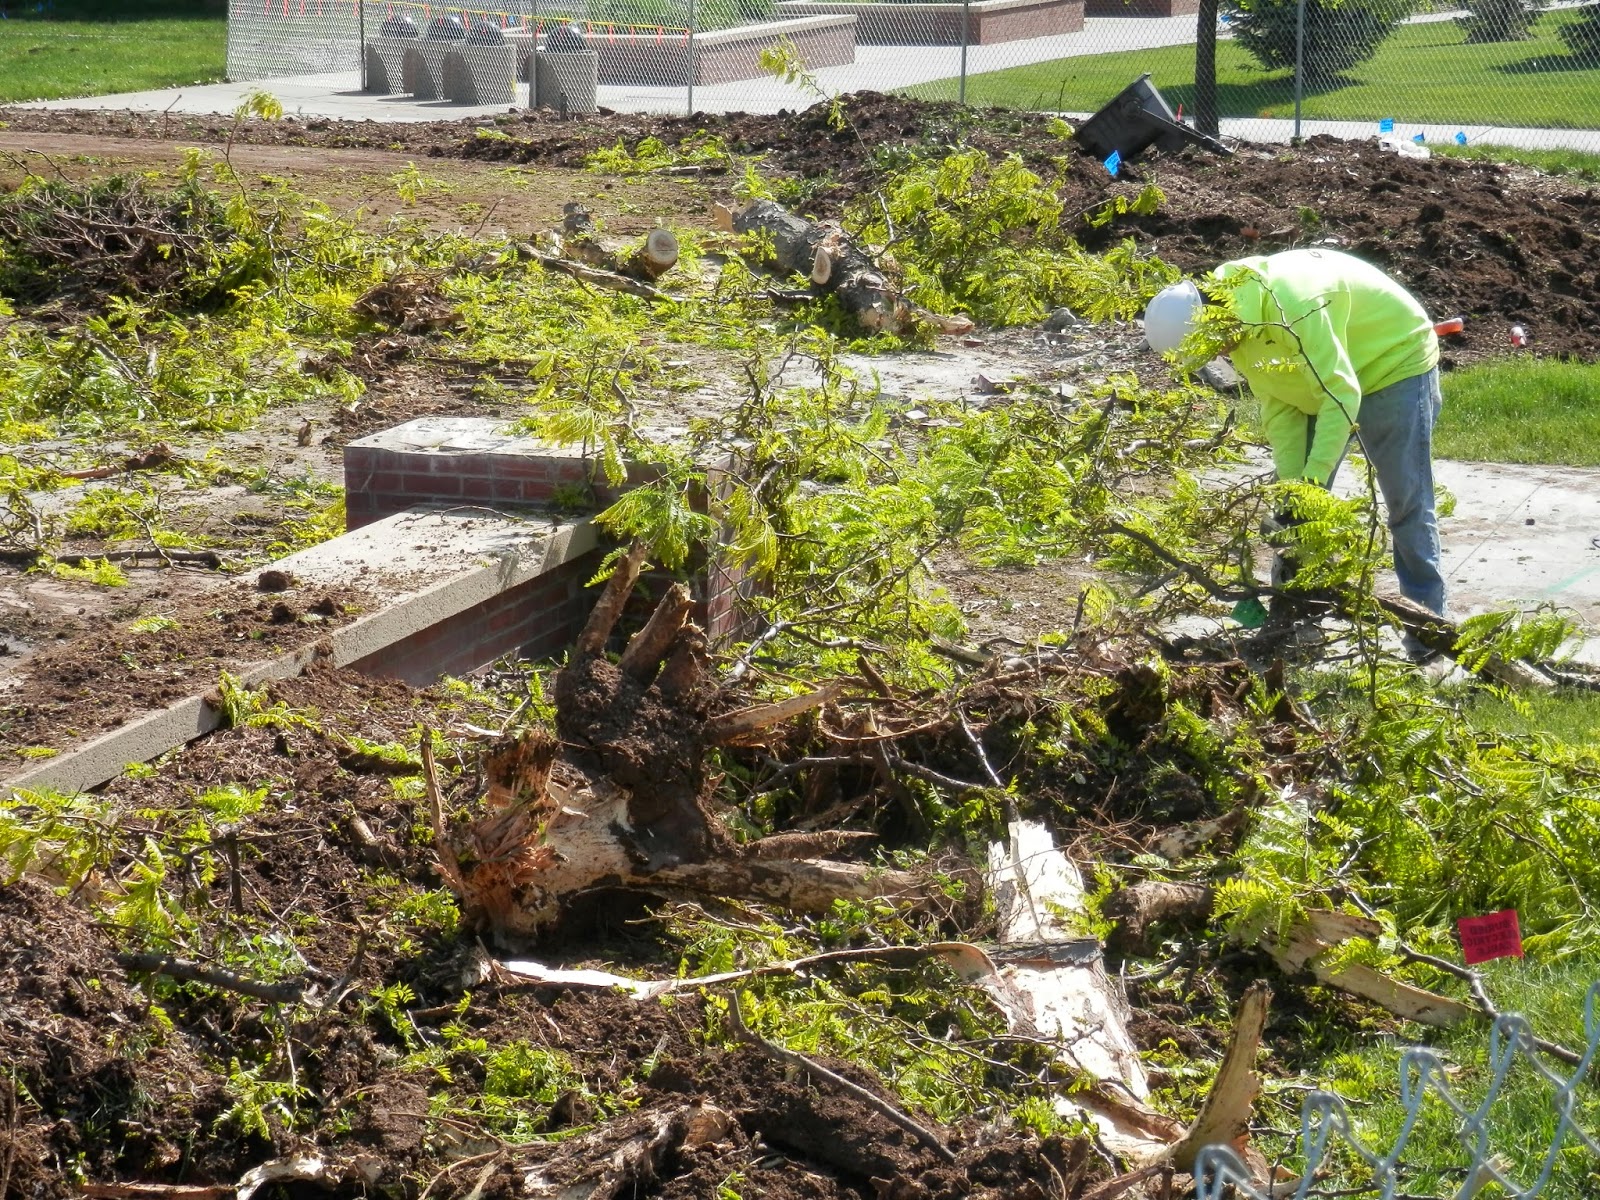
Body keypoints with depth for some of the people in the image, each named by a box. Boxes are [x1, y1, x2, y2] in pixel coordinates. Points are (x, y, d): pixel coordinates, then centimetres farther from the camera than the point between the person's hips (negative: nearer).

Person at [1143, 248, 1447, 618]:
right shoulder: (1238, 318, -10)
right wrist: (1289, 483, -14)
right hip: (1322, 376, 8)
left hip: (1396, 362, -8)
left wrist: (1313, 482, -35)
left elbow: (1341, 396, -37)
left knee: (1407, 504, -7)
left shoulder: (1290, 308, -38)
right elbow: (1278, 405, -7)